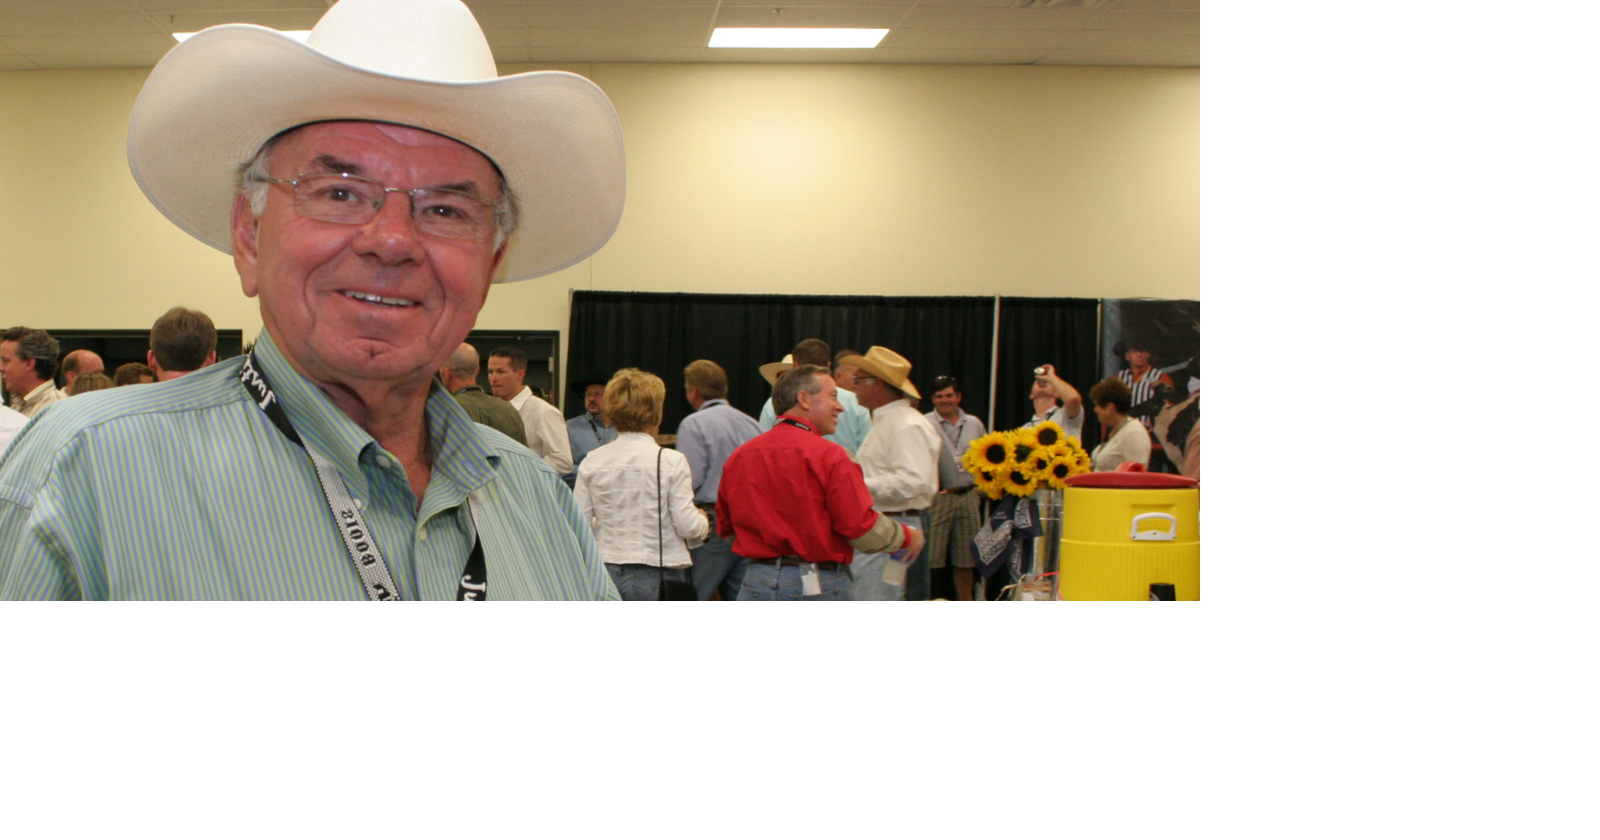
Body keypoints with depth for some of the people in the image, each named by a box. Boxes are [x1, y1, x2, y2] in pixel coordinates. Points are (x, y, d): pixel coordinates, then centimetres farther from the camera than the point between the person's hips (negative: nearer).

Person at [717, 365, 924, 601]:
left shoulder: (738, 457, 4)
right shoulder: (830, 456, -12)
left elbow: (724, 528, 14)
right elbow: (861, 527, -13)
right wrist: (907, 537, 6)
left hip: (757, 582, 5)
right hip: (819, 585, -5)